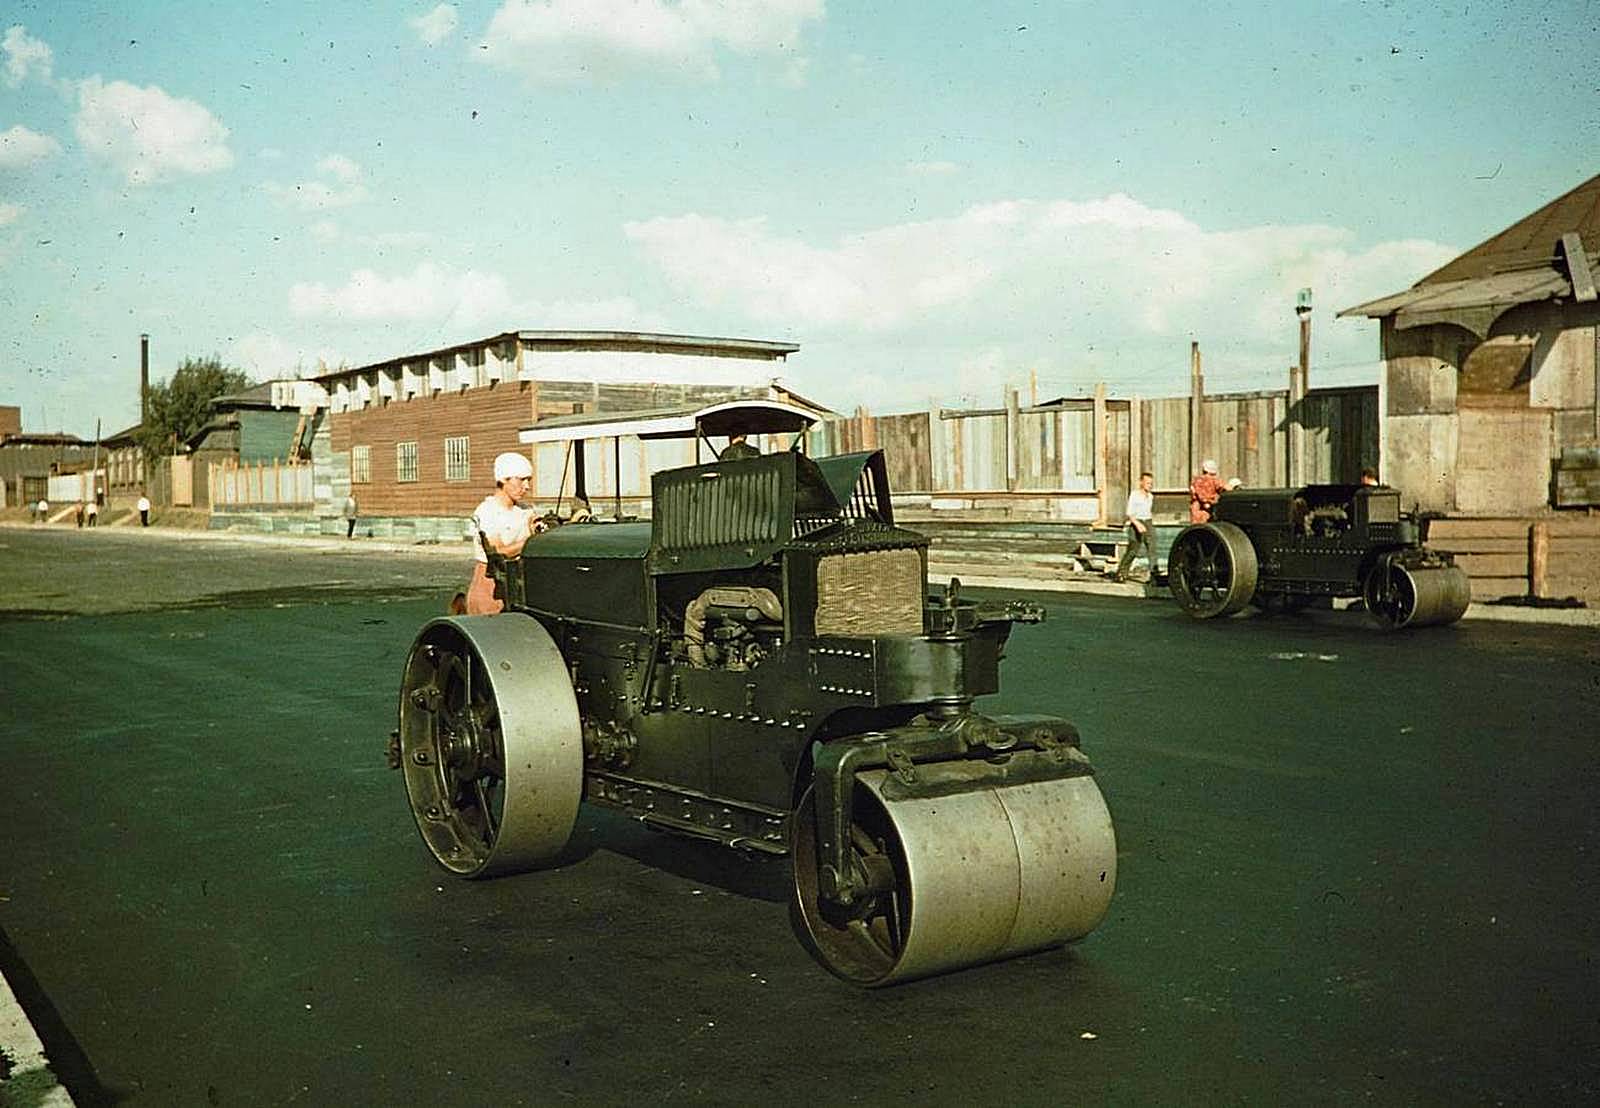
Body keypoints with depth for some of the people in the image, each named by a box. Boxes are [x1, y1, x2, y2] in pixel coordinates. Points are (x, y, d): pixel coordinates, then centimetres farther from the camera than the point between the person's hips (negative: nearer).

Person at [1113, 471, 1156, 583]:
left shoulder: (1151, 496, 12)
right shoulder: (1134, 494, -6)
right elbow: (1129, 513, -13)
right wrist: (1137, 524, -25)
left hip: (1149, 524, 5)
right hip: (1136, 524, -5)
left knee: (1152, 548, -9)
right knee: (1132, 551, -1)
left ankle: (1154, 574, -14)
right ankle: (1120, 573, 13)